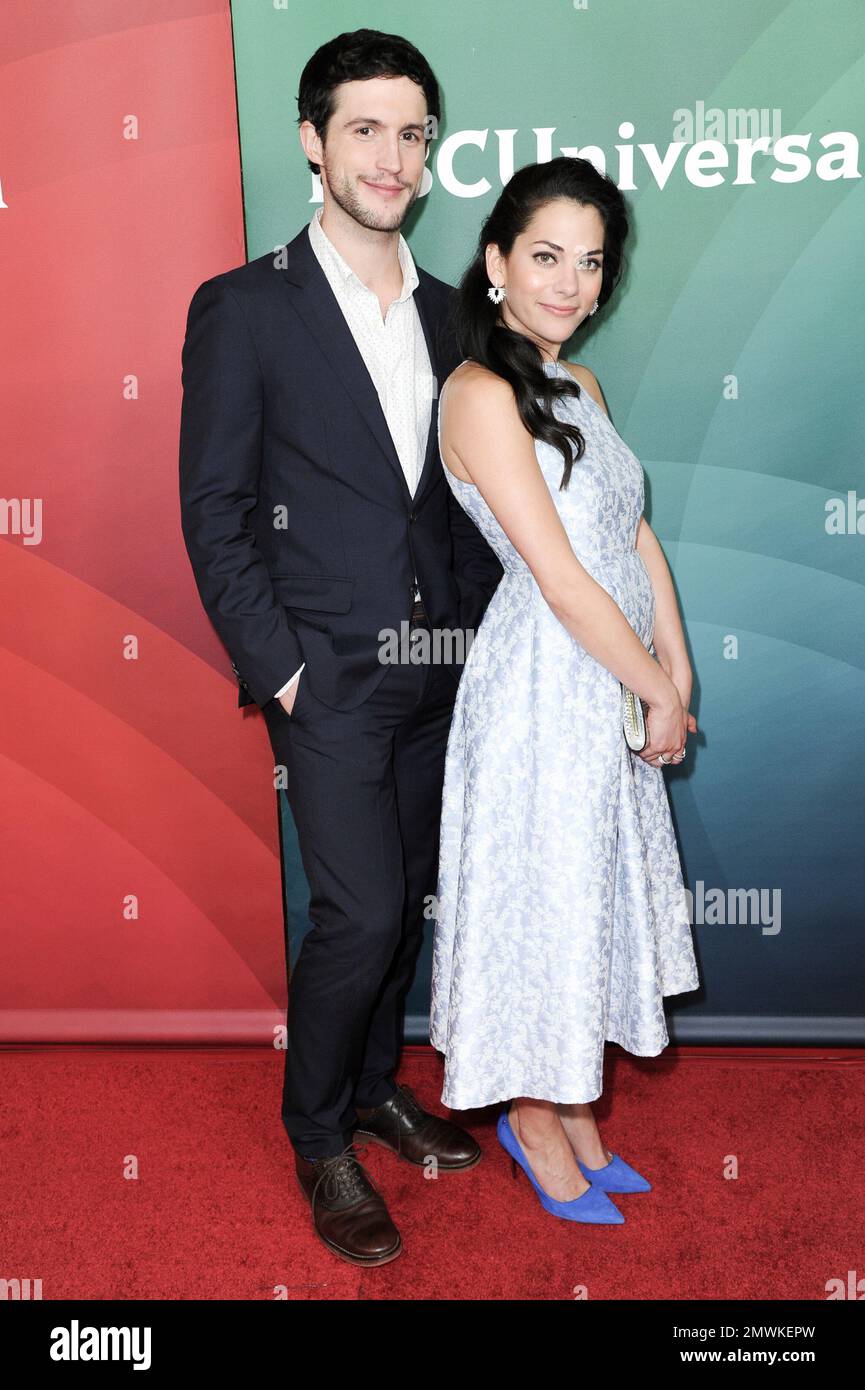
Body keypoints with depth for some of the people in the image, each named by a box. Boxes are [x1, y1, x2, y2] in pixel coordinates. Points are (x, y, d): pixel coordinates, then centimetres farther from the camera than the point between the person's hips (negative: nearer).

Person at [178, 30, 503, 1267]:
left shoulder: (448, 314, 10)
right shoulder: (244, 308, -5)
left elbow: (465, 492, 14)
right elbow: (214, 512, -7)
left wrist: (486, 630, 4)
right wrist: (275, 668, -12)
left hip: (440, 672, 5)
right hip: (330, 676, -5)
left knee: (408, 899, 15)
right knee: (360, 914, -6)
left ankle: (377, 1086, 38)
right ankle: (319, 1138, 19)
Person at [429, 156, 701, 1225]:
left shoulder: (578, 387, 10)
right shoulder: (481, 395, -17)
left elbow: (637, 537, 10)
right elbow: (562, 580, -20)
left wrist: (675, 670, 1)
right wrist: (659, 693, -11)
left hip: (615, 685, 9)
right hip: (540, 692, -9)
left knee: (594, 890, 18)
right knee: (538, 896, 6)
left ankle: (571, 1106, 36)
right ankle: (534, 1122, 29)